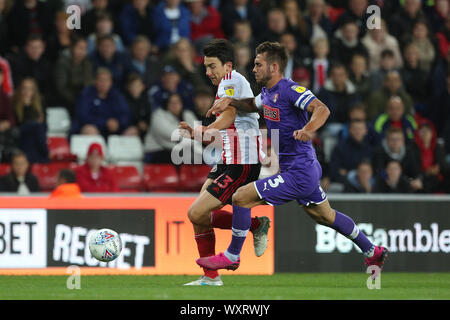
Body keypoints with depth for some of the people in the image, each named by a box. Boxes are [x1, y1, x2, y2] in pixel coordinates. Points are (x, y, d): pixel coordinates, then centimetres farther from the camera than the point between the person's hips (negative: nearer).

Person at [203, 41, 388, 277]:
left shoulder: (289, 89, -18)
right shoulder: (268, 92, 10)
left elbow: (322, 109, -30)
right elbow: (252, 105, 32)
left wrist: (308, 129, -49)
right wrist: (230, 101, 13)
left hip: (299, 175, -10)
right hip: (306, 170, 10)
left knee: (241, 198, -12)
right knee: (325, 216, 24)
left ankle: (231, 256, -2)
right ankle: (372, 252, 35)